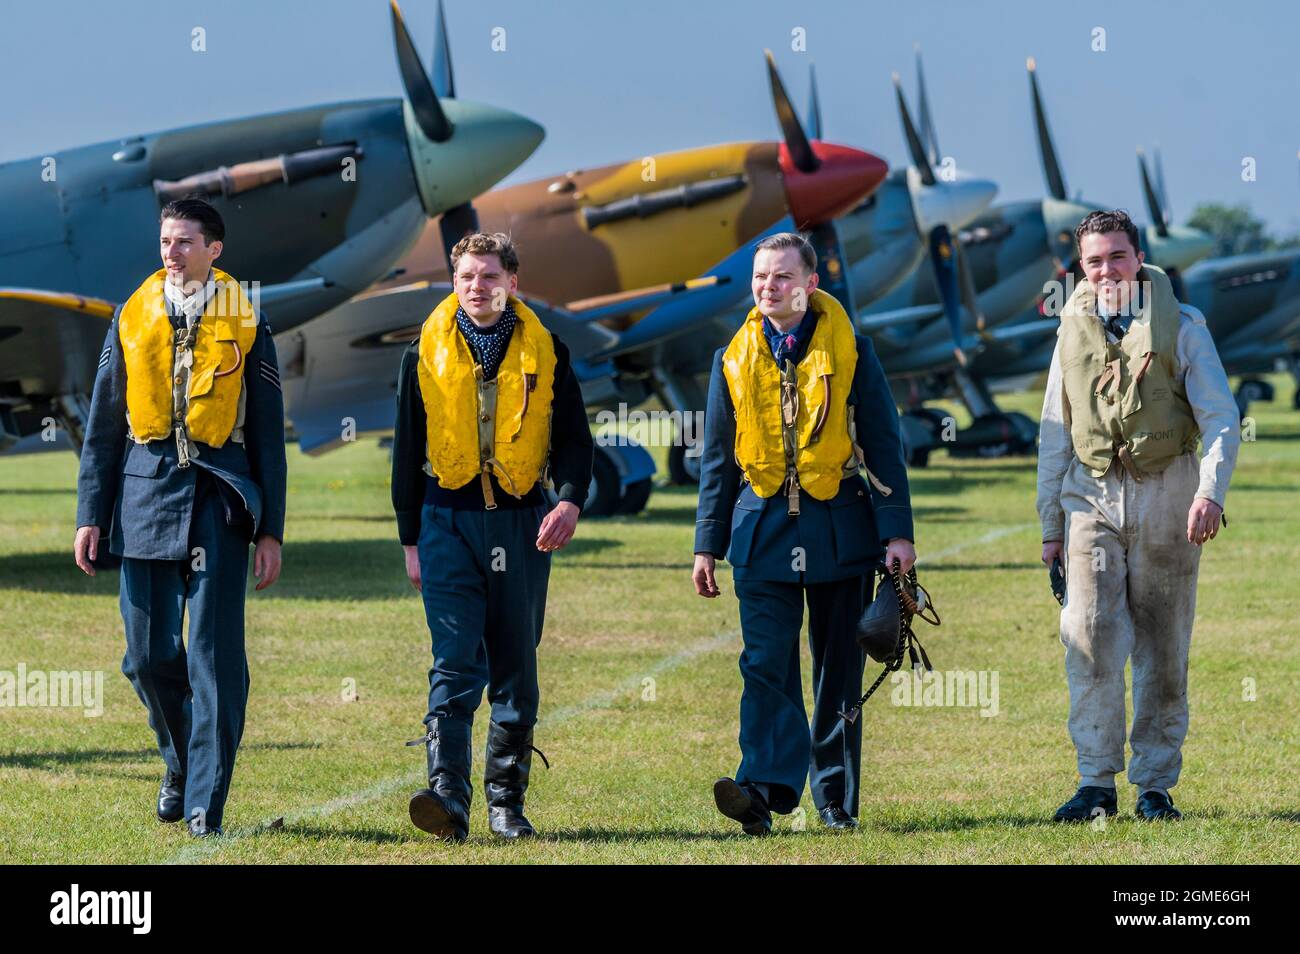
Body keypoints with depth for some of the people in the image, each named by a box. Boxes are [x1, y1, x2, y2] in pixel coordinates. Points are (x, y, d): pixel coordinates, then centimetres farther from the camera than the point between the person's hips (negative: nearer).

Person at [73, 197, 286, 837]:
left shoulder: (244, 325, 4)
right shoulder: (132, 318, 10)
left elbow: (267, 433, 7)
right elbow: (103, 423, 12)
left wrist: (270, 530, 2)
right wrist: (91, 514, 5)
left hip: (218, 495, -2)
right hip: (145, 492, 2)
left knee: (214, 653, -8)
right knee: (148, 654, 4)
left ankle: (205, 804, -5)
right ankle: (180, 766, 28)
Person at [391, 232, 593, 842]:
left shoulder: (546, 353, 6)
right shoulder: (426, 354, 7)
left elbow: (573, 439, 7)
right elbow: (408, 450, 12)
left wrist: (571, 501, -12)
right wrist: (411, 540, 9)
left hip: (520, 521, 1)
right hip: (449, 521, -1)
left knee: (516, 668, 6)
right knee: (456, 664, -13)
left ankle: (506, 802, 14)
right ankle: (448, 795, -21)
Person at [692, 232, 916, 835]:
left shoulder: (850, 353, 2)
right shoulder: (734, 360, 8)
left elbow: (883, 446, 3)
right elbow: (717, 460, 13)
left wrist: (897, 532, -4)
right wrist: (708, 543, 9)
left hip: (839, 527, -1)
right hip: (762, 528, 1)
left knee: (838, 669, 4)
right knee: (766, 663, -12)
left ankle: (837, 801, 12)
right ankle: (764, 787, -20)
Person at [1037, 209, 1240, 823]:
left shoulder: (1181, 326, 3)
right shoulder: (1073, 332, 11)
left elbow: (1221, 418, 0)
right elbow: (1054, 434, 16)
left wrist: (1211, 492, -16)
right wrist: (1050, 525, 12)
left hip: (1165, 495, -1)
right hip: (1092, 496, 1)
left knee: (1163, 647, 2)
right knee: (1090, 640, -10)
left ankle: (1155, 784, 9)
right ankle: (1096, 783, -5)